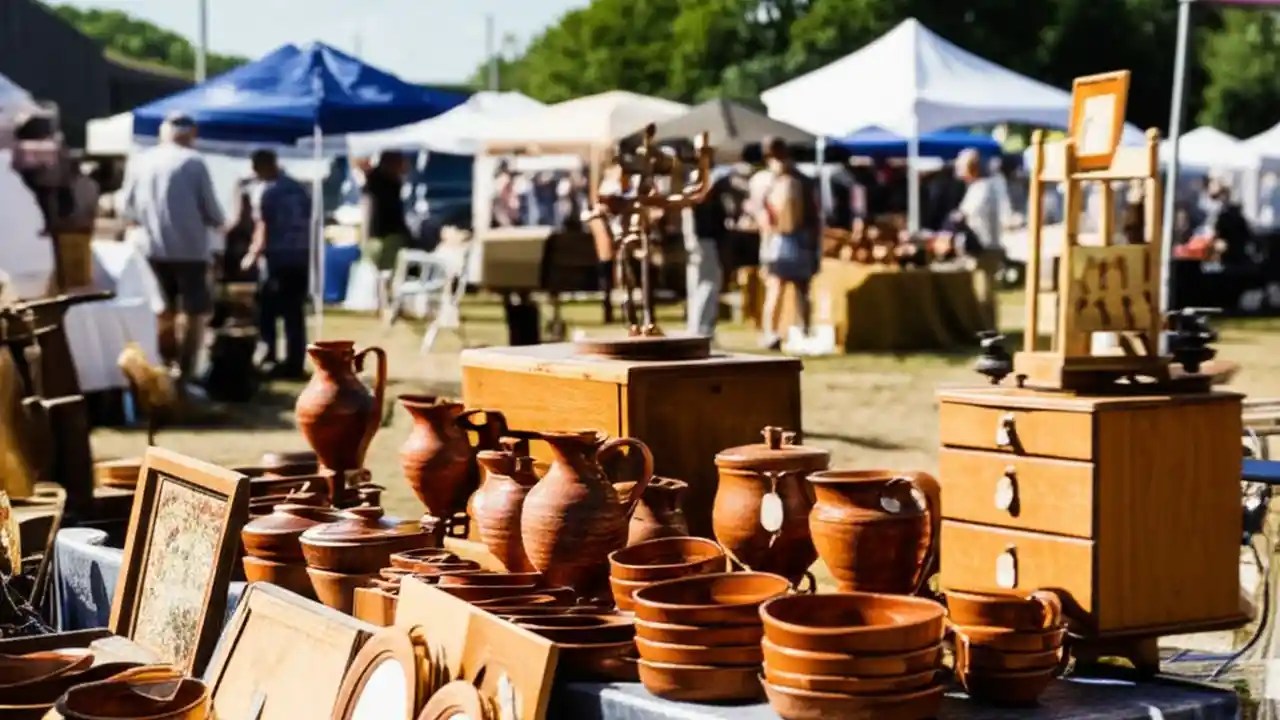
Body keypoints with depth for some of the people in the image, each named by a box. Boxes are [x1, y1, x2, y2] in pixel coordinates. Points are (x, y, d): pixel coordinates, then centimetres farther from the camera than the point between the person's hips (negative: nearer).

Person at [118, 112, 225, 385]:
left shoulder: (140, 161, 5)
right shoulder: (193, 162, -8)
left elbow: (126, 208, 9)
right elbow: (211, 209, -6)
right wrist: (218, 223, 15)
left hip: (154, 249, 5)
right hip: (190, 247, -5)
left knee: (164, 312, 17)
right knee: (195, 313, 2)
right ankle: (186, 373, -4)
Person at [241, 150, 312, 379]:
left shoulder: (263, 190, -4)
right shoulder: (299, 188, 12)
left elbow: (263, 227, -9)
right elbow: (309, 222, 13)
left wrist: (253, 255, -2)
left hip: (277, 257, -5)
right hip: (301, 257, 5)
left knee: (266, 310, 5)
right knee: (295, 313, 8)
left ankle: (268, 359, -1)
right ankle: (294, 364, 7)